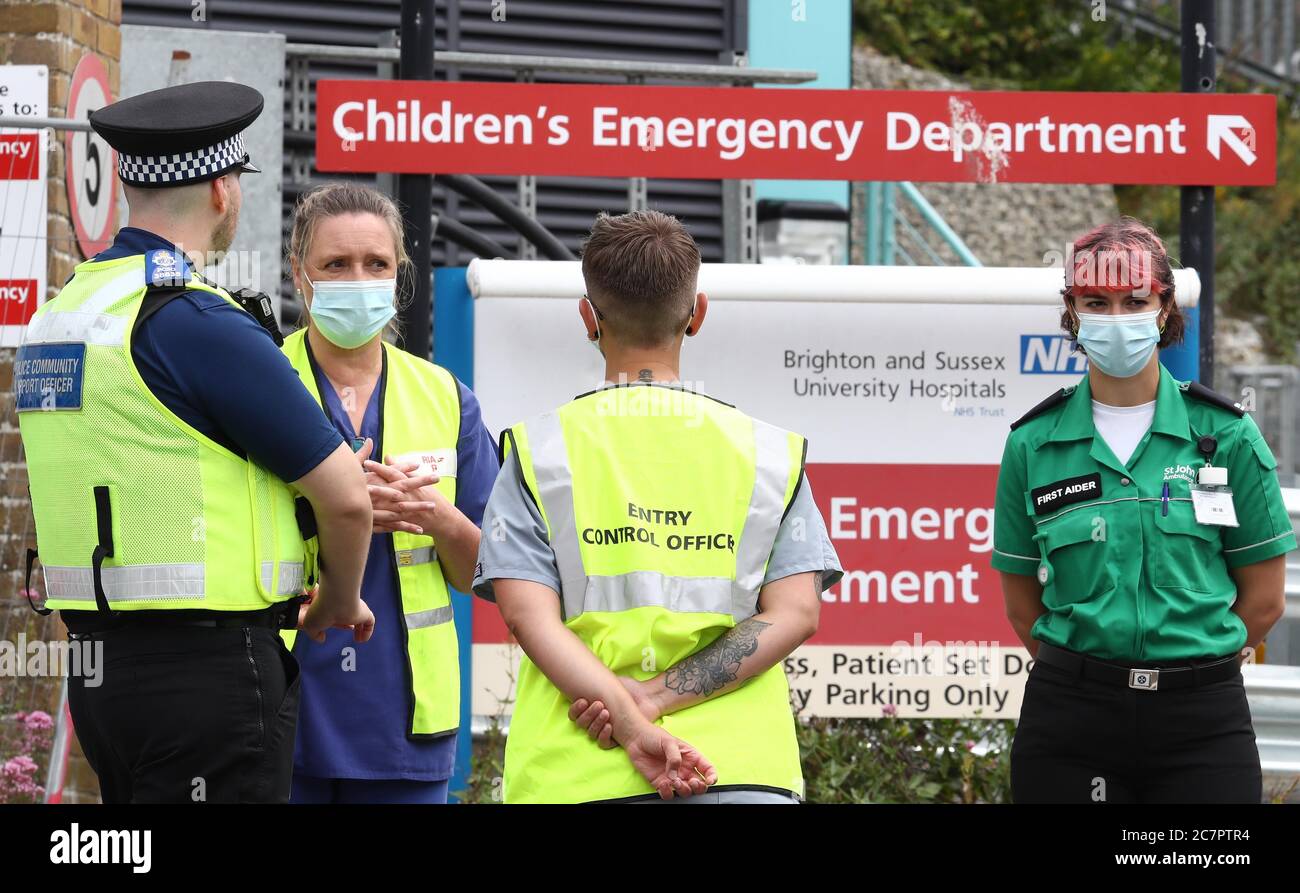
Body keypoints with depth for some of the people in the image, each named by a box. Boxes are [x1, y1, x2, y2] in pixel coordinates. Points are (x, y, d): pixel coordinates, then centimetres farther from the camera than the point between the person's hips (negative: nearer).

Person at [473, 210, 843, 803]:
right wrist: (655, 699, -9)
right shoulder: (771, 452, 9)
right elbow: (795, 614, -2)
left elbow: (526, 614, -7)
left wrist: (635, 727, -14)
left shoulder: (538, 450, 5)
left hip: (579, 776, 0)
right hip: (745, 774, 1)